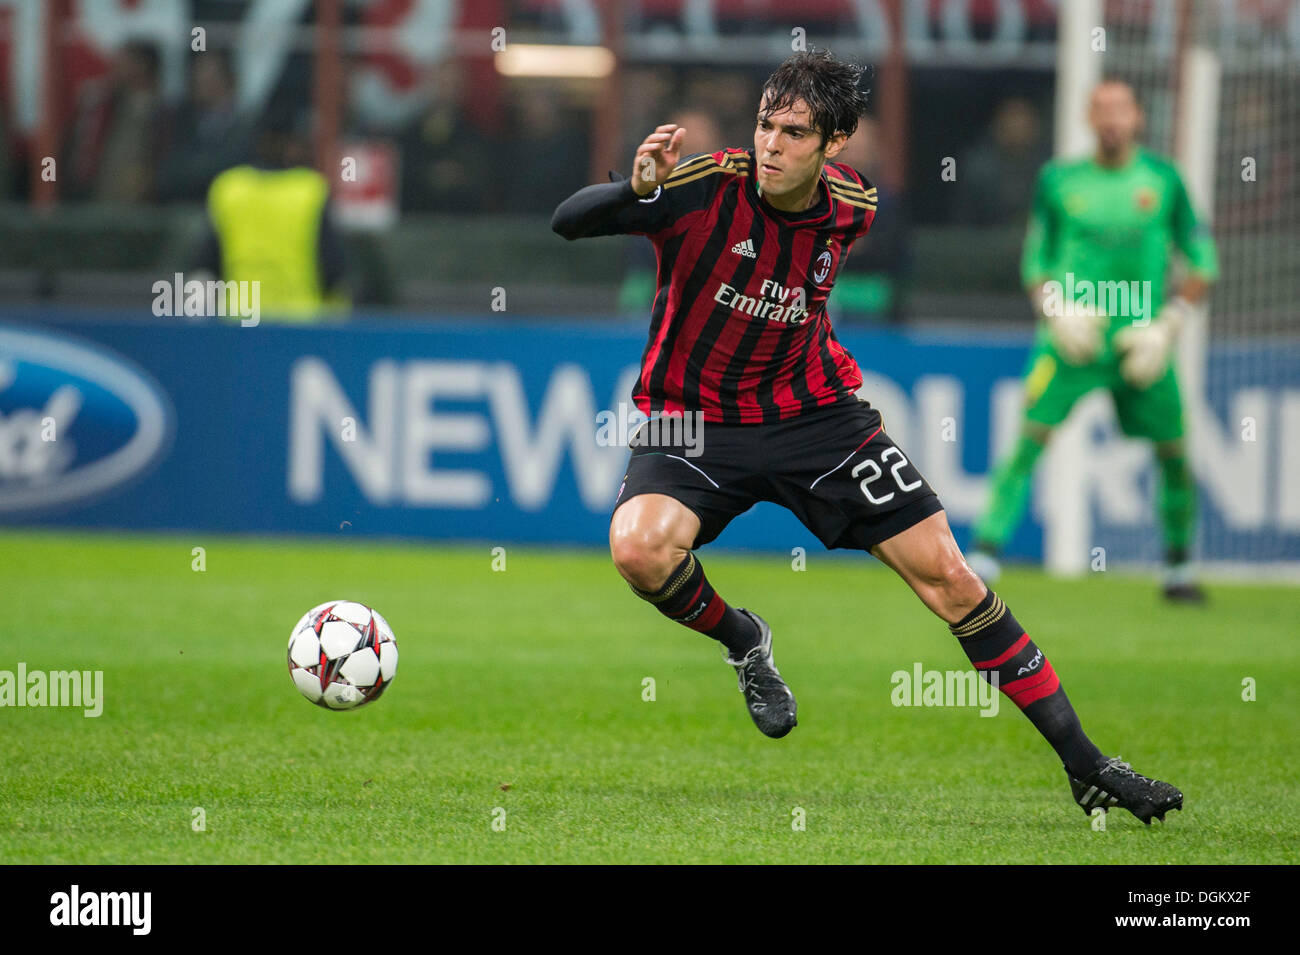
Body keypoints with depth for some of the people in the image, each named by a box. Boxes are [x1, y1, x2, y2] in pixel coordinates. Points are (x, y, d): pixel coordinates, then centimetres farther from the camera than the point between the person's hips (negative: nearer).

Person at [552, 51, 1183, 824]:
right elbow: (568, 221, -29)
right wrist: (636, 191, -45)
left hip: (814, 412, 3)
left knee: (948, 576, -4)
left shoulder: (853, 206, -7)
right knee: (640, 547, -32)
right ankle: (742, 640, 3)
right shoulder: (705, 188, -21)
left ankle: (1085, 765, 6)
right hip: (695, 420, -2)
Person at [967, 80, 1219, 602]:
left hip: (1141, 342, 1)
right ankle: (984, 558, -18)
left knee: (1174, 452, 2)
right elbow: (1035, 264, 11)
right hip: (1073, 338, -1)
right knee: (1029, 437, -16)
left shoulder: (1163, 179, 3)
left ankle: (1178, 568, 22)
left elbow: (1202, 263, 8)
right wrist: (1057, 312, -8)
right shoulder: (1058, 181, 3)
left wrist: (1167, 325, -4)